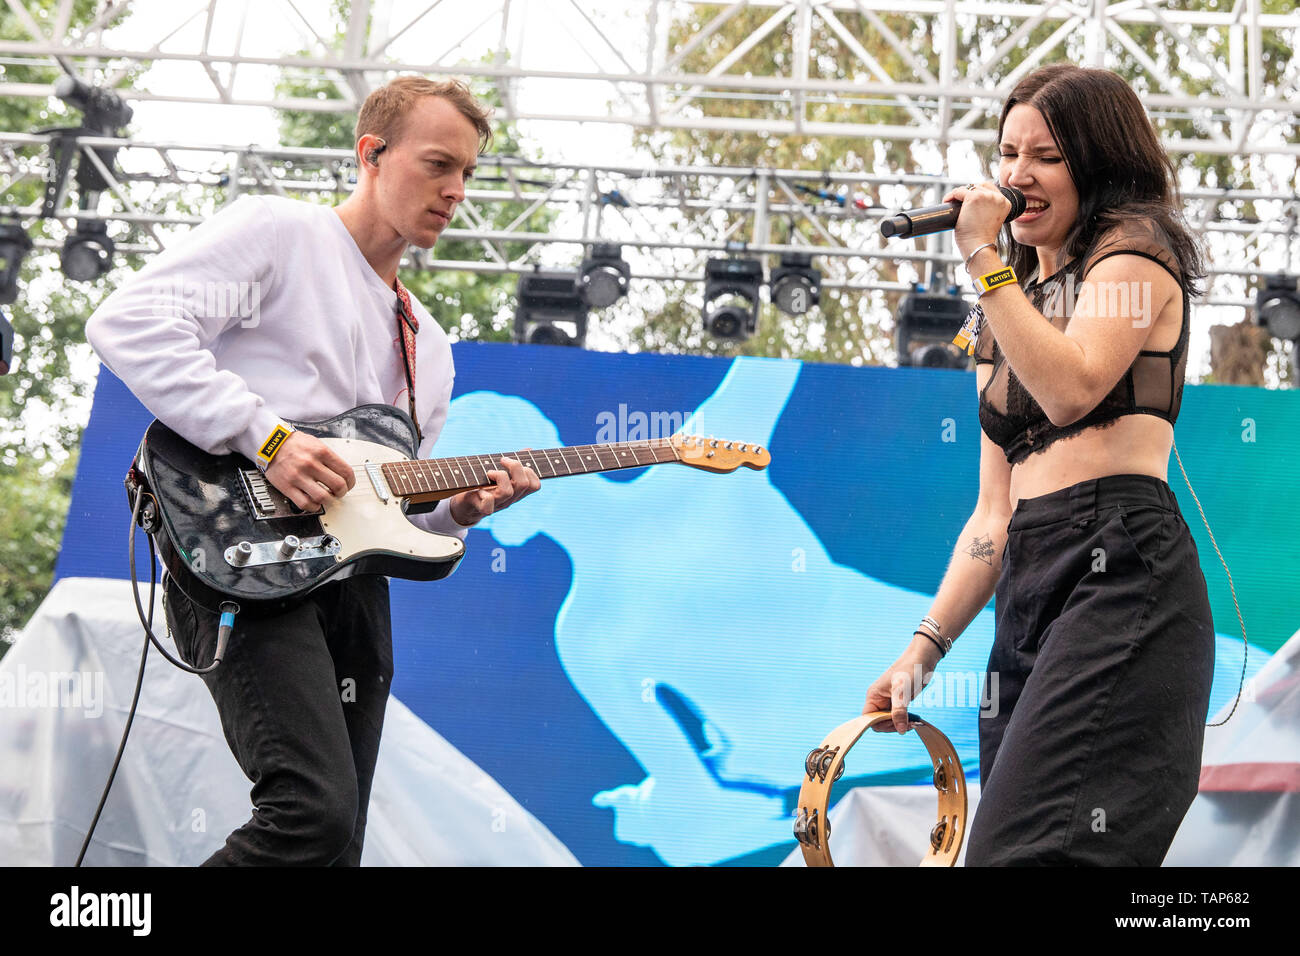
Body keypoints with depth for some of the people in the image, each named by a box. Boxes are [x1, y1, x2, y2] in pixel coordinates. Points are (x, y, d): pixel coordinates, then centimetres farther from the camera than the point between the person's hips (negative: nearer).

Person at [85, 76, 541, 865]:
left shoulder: (429, 345, 26)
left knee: (335, 841, 5)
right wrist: (265, 436, -18)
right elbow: (129, 324, -11)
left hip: (351, 578, 8)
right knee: (315, 815, -25)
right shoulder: (278, 231, 3)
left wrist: (458, 508, 4)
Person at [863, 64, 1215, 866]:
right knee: (1007, 843, 1)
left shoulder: (1134, 252, 6)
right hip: (1028, 598, 8)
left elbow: (1071, 390, -15)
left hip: (1120, 572, -8)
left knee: (1029, 851, -22)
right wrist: (926, 646, 14)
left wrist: (985, 258, -6)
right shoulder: (1005, 316, 27)